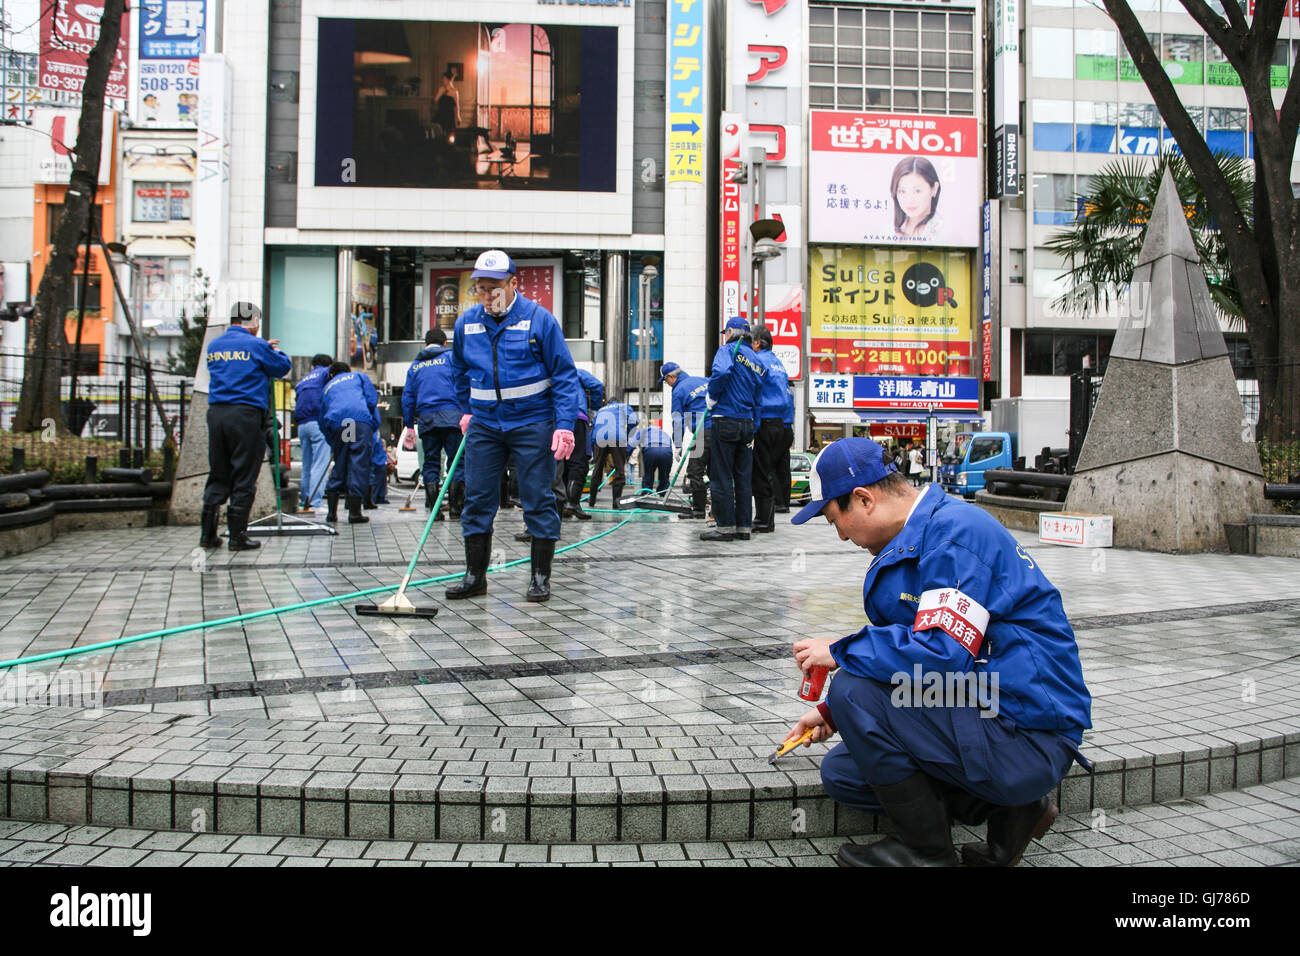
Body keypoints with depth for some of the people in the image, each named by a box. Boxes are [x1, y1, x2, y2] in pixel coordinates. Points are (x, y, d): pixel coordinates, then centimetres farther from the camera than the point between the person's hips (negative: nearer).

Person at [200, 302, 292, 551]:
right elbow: (283, 367, 3)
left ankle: (208, 533, 10)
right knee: (244, 477, 0)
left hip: (216, 413, 6)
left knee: (217, 475, 11)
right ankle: (237, 535, 1)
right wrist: (275, 351, 23)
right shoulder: (255, 345, -4)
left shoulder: (215, 345, 13)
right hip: (245, 414, -6)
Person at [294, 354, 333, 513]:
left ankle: (303, 502, 17)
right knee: (320, 464, -9)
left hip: (301, 425, 6)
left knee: (307, 466, 14)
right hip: (319, 422, -6)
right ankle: (314, 502, -16)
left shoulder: (301, 381, 26)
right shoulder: (327, 372, 9)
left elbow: (295, 405, 22)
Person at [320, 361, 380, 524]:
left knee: (339, 467, 14)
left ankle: (332, 512, 11)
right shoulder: (360, 376, 27)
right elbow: (372, 400, 10)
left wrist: (333, 444, 27)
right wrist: (374, 423, 18)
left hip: (336, 425, 3)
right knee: (360, 465, -4)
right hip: (361, 421, -3)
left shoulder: (328, 387, 33)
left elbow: (323, 420, 26)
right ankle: (354, 513, -9)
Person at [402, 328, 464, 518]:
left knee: (430, 463, 7)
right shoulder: (451, 357, 9)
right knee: (457, 461, -1)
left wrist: (409, 425, 18)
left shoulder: (415, 365, 20)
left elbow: (407, 397, 17)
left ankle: (433, 508, 1)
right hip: (450, 415, -3)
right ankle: (455, 507, -6)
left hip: (425, 418, 4)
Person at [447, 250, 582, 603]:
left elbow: (564, 375, -6)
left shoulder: (539, 320, -8)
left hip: (532, 424, -4)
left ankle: (540, 577, 10)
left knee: (538, 501, 0)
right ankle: (475, 575, 14)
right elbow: (460, 372, 24)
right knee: (477, 499, 4)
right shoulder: (466, 323, 5)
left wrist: (565, 425, -13)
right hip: (483, 425, 4)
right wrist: (468, 411, 21)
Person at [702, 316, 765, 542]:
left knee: (722, 476, -2)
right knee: (743, 478, 10)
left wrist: (711, 399, -11)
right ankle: (744, 526, 13)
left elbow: (721, 372, -24)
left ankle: (725, 526, -2)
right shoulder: (757, 360, 16)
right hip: (748, 423, 6)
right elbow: (760, 395, 14)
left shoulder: (728, 350, -4)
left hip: (726, 421, -6)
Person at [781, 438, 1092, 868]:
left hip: (1029, 744, -11)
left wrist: (841, 651, -17)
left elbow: (945, 651, -30)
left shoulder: (955, 530, -20)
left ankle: (927, 849, -4)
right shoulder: (908, 542, 12)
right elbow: (900, 646, 23)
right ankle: (1004, 807, 7)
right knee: (841, 773, 11)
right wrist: (830, 711, 19)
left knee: (854, 688, -21)